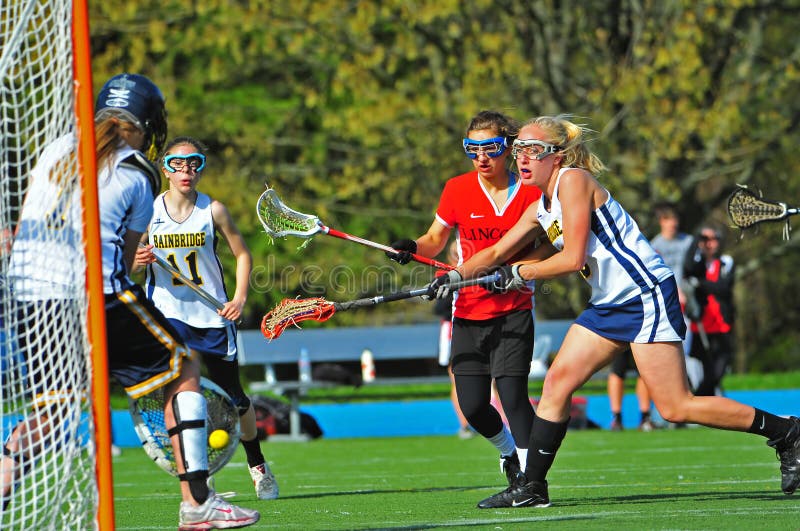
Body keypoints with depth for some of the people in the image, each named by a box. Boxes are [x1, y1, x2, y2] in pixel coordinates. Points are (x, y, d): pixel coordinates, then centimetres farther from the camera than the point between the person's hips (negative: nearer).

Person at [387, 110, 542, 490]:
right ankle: (509, 452, 31)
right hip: (469, 312, 3)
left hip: (513, 311, -3)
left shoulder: (529, 193, -5)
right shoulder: (457, 189, 1)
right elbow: (435, 240, 11)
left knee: (512, 394, -16)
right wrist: (413, 248, -10)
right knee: (473, 406, 0)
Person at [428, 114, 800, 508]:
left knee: (675, 408, -12)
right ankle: (532, 487, 6)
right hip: (609, 304, 9)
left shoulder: (573, 181, -12)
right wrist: (454, 276, 12)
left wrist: (519, 273, -5)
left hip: (646, 295, -9)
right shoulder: (539, 209, 14)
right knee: (557, 383, 0)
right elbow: (496, 254, 24)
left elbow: (572, 259, -17)